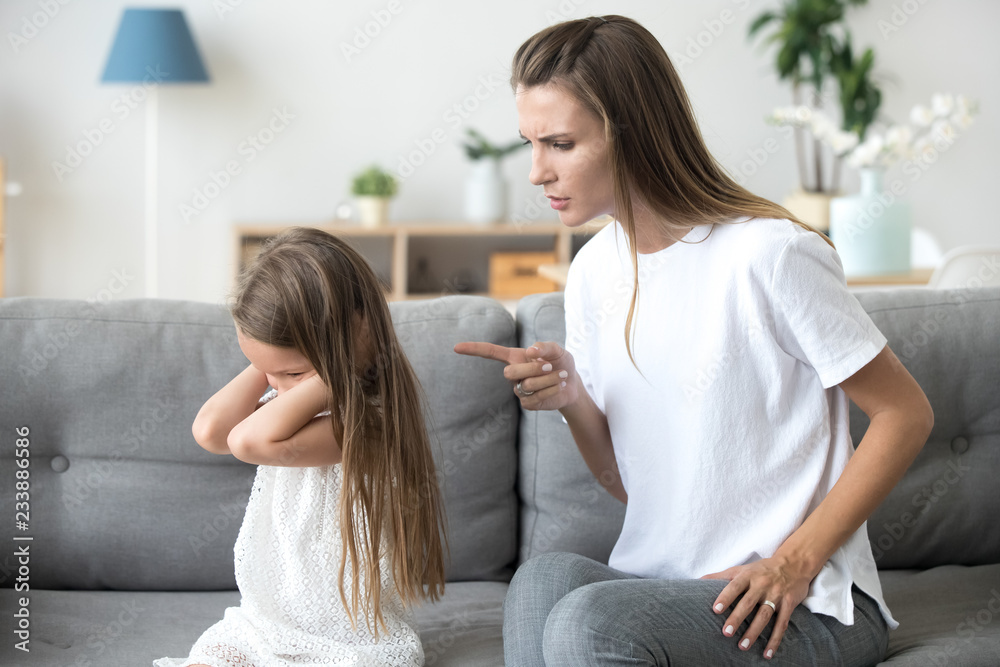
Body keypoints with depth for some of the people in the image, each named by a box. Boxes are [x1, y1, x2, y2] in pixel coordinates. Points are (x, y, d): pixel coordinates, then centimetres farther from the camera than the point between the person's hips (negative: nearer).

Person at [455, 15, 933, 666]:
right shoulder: (594, 272, 9)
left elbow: (906, 414, -8)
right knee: (545, 576, -29)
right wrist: (571, 398, -7)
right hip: (661, 582, 5)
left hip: (805, 609, -5)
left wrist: (796, 561, -14)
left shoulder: (769, 253, -13)